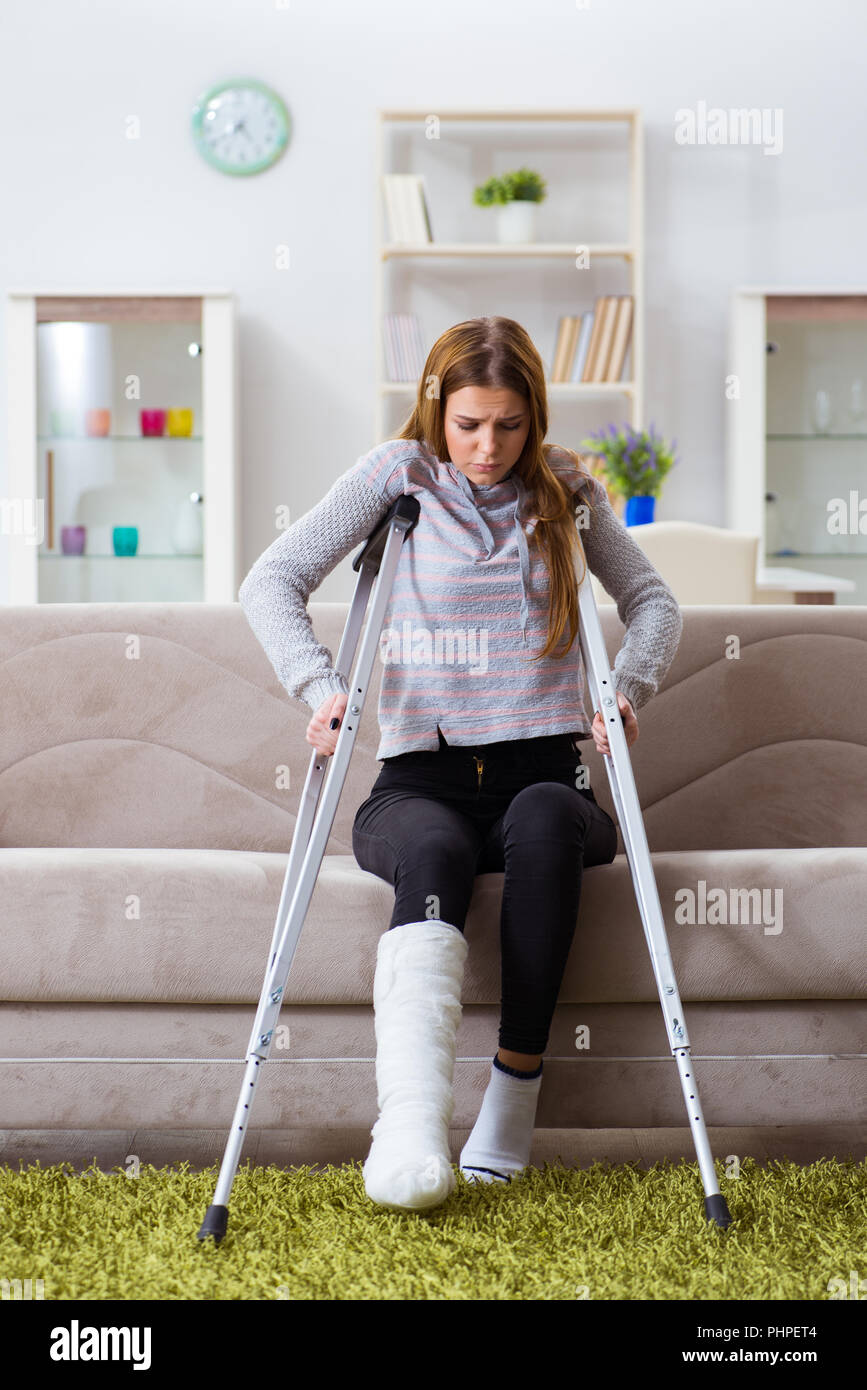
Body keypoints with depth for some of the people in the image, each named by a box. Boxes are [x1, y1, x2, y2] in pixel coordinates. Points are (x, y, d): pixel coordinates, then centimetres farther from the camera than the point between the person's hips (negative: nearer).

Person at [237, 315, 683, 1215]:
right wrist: (319, 685, -17)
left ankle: (517, 1079, -32)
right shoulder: (397, 475, 6)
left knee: (544, 817, -36)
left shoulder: (565, 486, 12)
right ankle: (410, 1125, -54)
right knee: (431, 850, -37)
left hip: (540, 768, 1)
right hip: (420, 776, -1)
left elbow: (651, 599, 18)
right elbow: (270, 583, 1)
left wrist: (628, 688, -4)